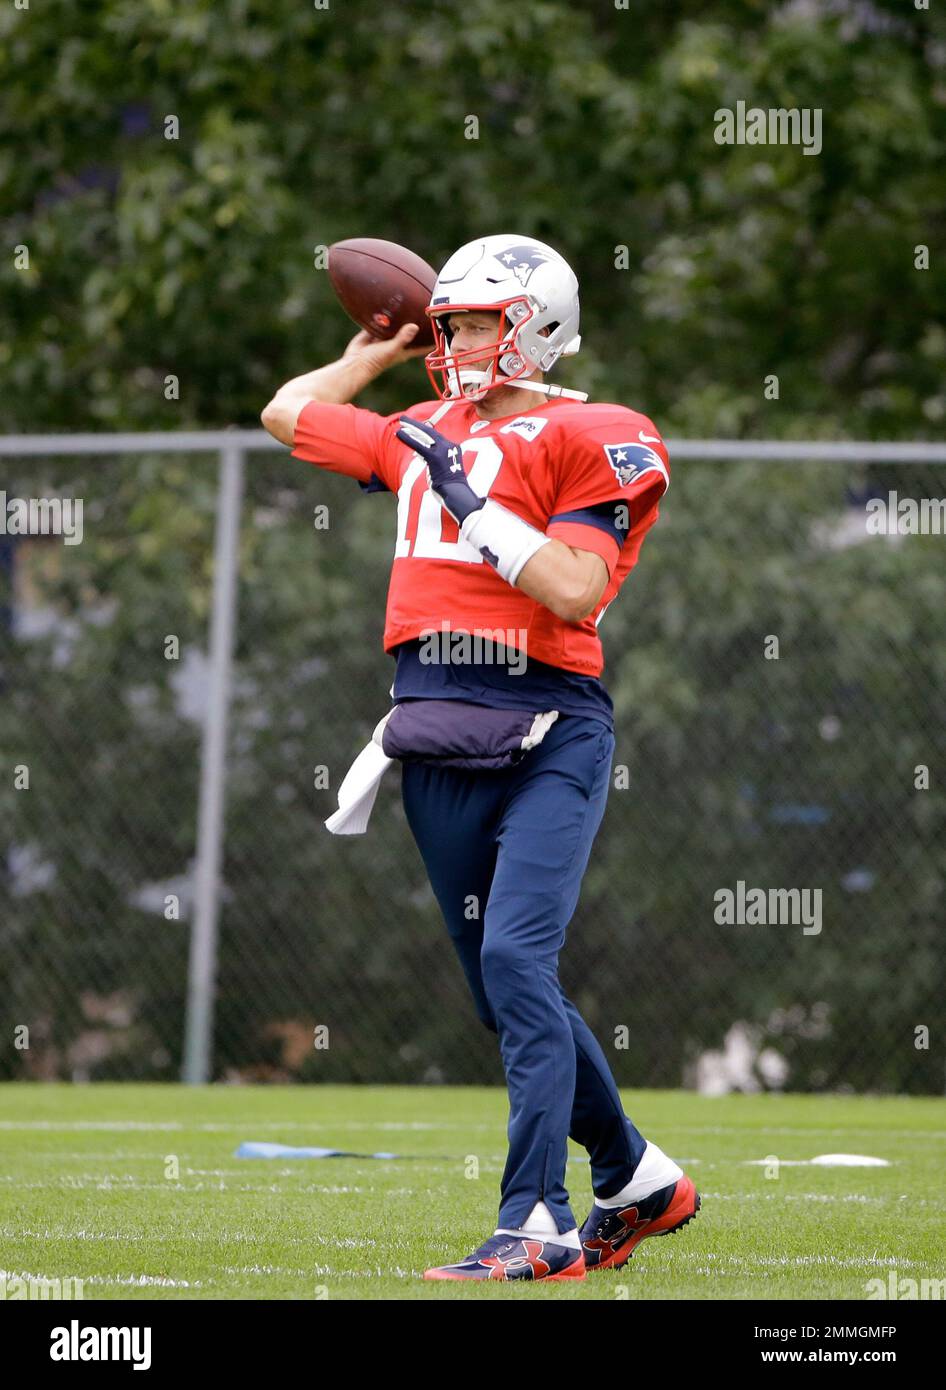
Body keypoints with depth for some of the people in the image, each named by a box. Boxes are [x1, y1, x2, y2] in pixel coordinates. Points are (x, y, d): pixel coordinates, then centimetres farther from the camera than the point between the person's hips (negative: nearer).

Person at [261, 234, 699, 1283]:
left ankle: (536, 1226, -21)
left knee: (515, 960, -20)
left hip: (548, 733, -7)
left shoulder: (589, 442, -4)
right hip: (438, 739, 7)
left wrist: (471, 497, -14)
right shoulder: (425, 433, 15)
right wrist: (381, 353, 29)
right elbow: (287, 413, 29)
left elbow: (575, 589, -16)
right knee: (505, 987, 11)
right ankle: (638, 1179, 28)